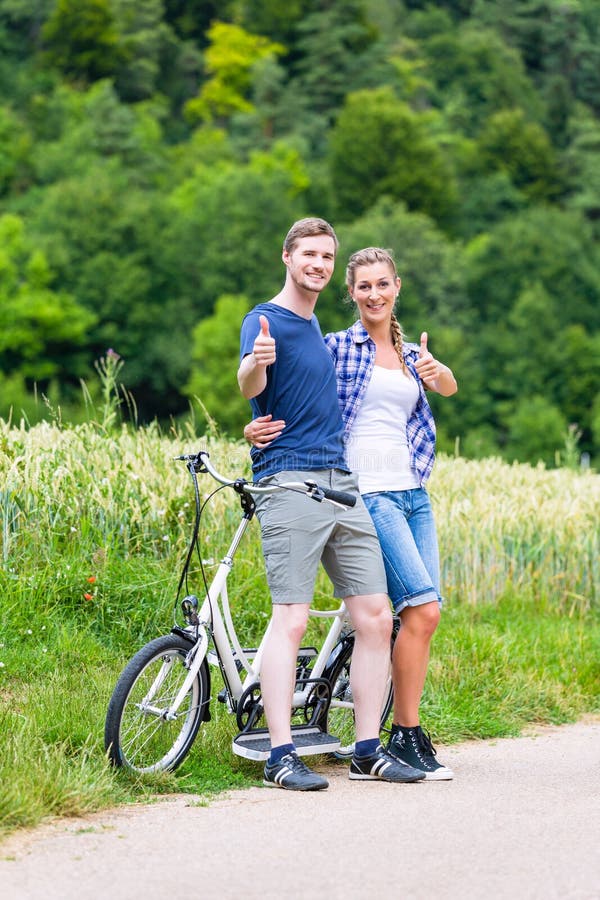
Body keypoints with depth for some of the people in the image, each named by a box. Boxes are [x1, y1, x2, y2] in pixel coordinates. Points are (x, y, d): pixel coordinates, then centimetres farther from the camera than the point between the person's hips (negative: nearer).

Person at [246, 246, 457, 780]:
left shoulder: (413, 354, 17)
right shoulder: (336, 347, 3)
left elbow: (448, 388, -2)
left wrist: (438, 372, -24)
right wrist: (256, 429, -19)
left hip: (413, 492, 6)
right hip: (365, 491, -6)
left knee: (421, 614, 1)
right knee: (422, 609, -15)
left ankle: (408, 734, 11)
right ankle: (406, 737, -8)